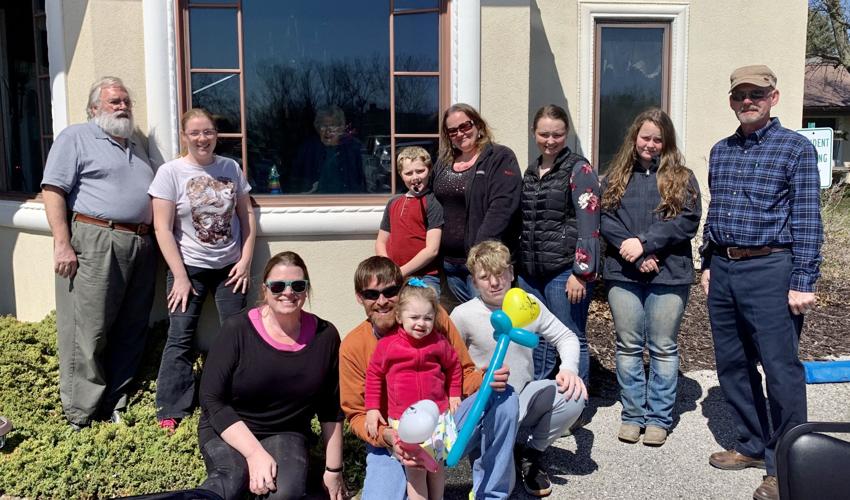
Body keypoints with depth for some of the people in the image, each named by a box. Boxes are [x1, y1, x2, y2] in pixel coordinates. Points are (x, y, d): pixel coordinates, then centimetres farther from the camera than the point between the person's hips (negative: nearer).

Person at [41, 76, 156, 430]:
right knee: (88, 332, -5)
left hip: (141, 246, 7)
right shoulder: (76, 138, 2)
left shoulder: (135, 147, 24)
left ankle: (114, 406, 19)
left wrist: (152, 239, 15)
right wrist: (63, 244, -16)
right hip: (95, 243, -7)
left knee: (130, 332, 8)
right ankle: (81, 415, 5)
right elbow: (53, 190, -7)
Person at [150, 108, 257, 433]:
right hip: (189, 268, -2)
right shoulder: (170, 172, -6)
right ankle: (170, 412, 10)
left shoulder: (231, 168, 3)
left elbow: (246, 215, 8)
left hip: (230, 268, 3)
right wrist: (180, 276, -11)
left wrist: (245, 260, -1)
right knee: (180, 339, -1)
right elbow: (163, 228, -9)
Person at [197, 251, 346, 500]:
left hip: (286, 433, 3)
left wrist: (333, 469, 7)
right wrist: (255, 453, -23)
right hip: (227, 429, -2)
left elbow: (331, 409, 4)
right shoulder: (237, 330, -14)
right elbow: (212, 400, -14)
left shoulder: (325, 335, -5)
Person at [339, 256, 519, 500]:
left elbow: (464, 374, 0)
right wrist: (385, 436, -21)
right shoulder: (352, 346, -8)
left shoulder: (435, 316, -9)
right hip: (391, 442, -1)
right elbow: (356, 414, -1)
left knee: (503, 397, -20)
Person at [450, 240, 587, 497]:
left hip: (525, 399, 4)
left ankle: (529, 452, 3)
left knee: (574, 395, -24)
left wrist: (569, 368, -13)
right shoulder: (462, 315, -12)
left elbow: (565, 336, 6)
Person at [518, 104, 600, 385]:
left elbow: (588, 225, -13)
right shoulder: (531, 172, 15)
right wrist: (518, 266, 19)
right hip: (530, 271, 7)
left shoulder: (579, 169, -6)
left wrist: (581, 273, -18)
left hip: (565, 271, -6)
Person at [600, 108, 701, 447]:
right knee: (628, 347, 9)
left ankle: (659, 418, 19)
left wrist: (644, 242, -16)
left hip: (669, 275, -2)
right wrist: (631, 249, -14)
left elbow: (688, 221, -8)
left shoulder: (681, 177, 4)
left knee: (663, 349, 7)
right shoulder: (617, 176, 9)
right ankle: (632, 415, 21)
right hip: (623, 274, 2)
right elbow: (604, 218, -1)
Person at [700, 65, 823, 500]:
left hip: (769, 269, -6)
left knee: (780, 369, -3)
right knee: (732, 365, 13)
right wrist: (707, 264, 14)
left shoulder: (796, 149, -3)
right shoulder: (720, 151, 14)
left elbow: (807, 221, -7)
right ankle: (752, 445, 29)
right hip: (723, 269, 6)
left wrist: (803, 282, -12)